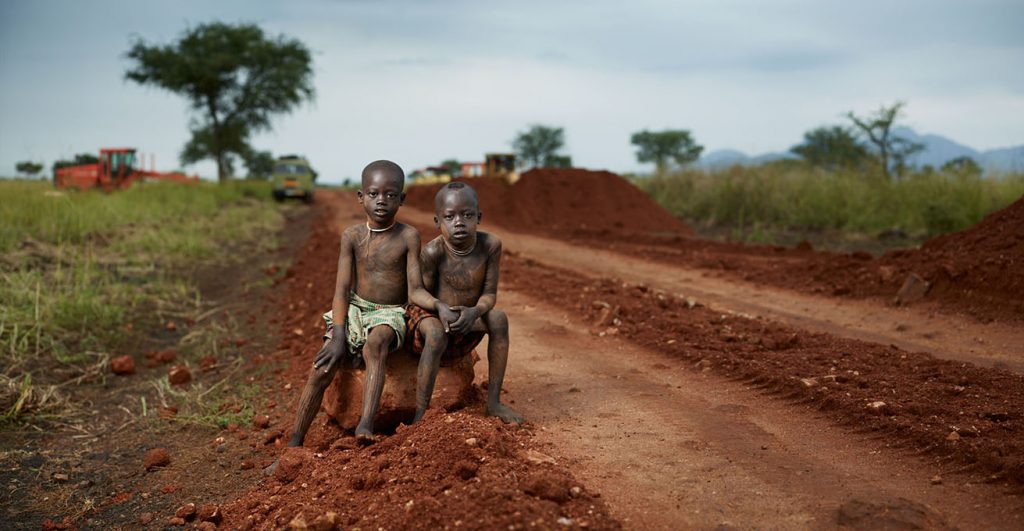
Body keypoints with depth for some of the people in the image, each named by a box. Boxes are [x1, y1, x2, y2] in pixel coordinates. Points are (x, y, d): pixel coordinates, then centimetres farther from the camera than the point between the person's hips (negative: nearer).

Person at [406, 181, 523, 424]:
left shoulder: (490, 245, -15)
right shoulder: (433, 251, -24)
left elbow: (489, 293, -11)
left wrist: (475, 311, -33)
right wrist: (440, 308, -36)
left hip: (467, 320, 4)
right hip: (428, 316, -4)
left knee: (499, 318, -21)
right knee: (436, 334, -35)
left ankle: (494, 402, -10)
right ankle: (420, 414, -24)